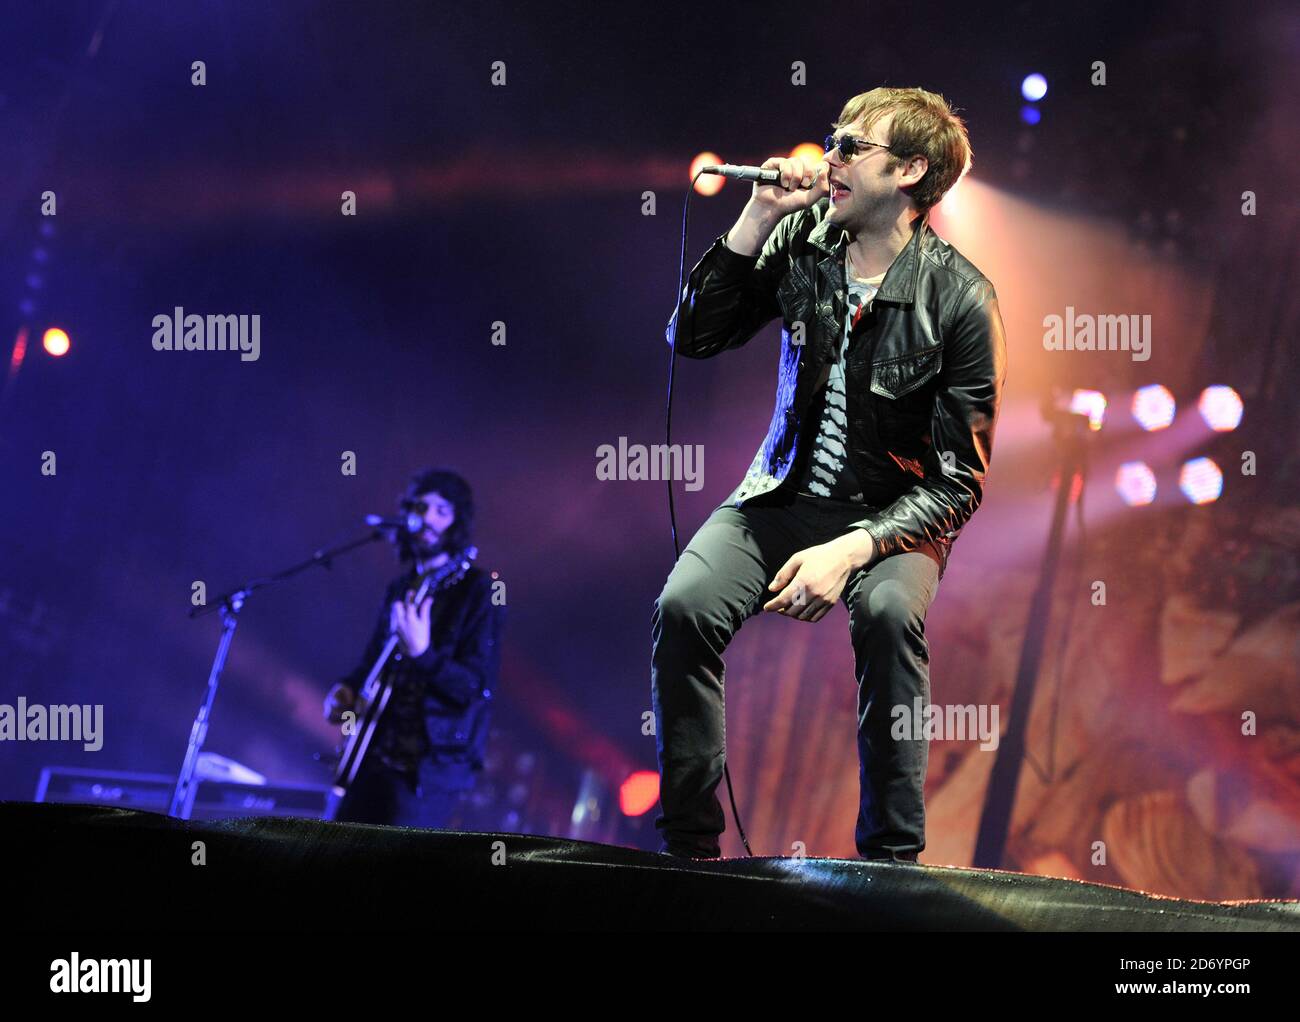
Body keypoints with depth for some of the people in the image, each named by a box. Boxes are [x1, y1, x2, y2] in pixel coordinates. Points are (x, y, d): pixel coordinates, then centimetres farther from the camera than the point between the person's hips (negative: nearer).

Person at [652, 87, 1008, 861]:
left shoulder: (959, 298, -12)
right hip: (787, 494, 4)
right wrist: (757, 221, -12)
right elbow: (693, 336, -1)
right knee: (684, 607, -25)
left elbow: (958, 483, -13)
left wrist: (850, 550, -27)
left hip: (897, 515, -3)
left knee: (888, 613, -36)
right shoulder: (804, 237, 1)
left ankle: (891, 856, -25)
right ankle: (688, 848, -14)